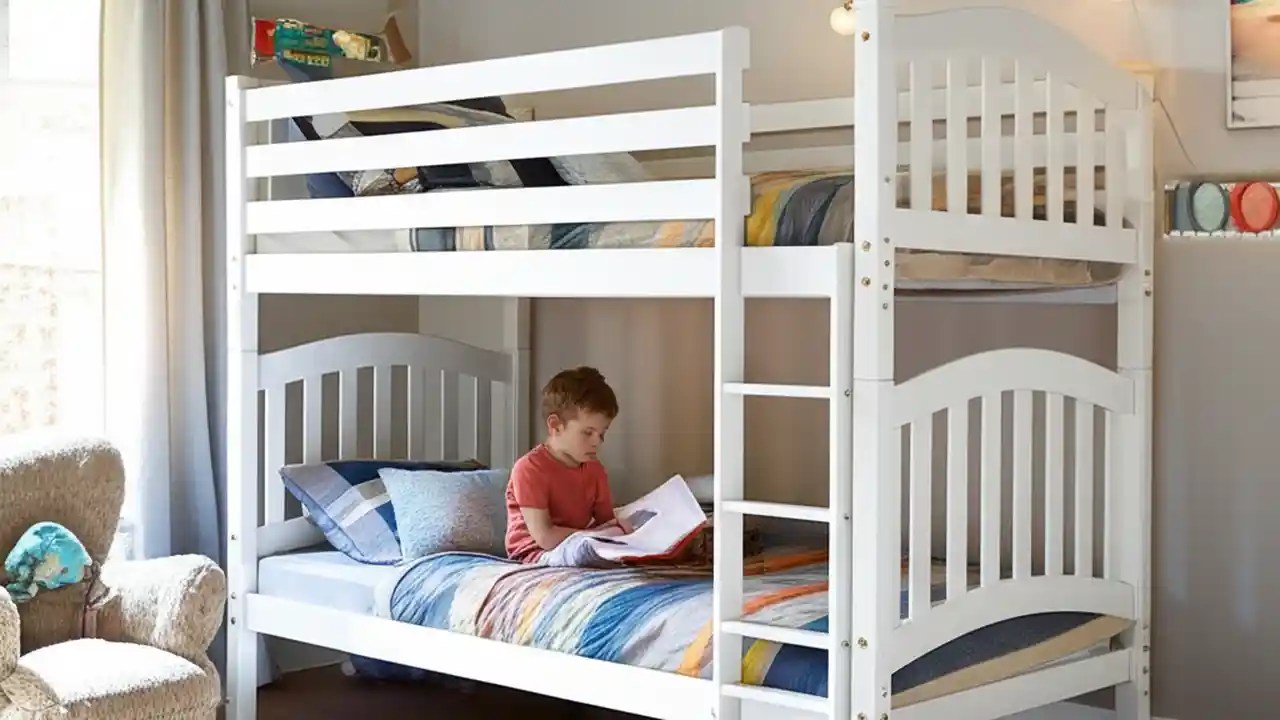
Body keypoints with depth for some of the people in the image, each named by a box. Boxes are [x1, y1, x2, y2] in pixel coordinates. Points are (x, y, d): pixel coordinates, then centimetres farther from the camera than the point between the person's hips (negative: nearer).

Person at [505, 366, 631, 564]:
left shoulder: (594, 468, 8)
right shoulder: (529, 468, -16)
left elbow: (606, 521, 8)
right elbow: (545, 537, -21)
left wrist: (617, 529, -16)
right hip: (535, 555, -7)